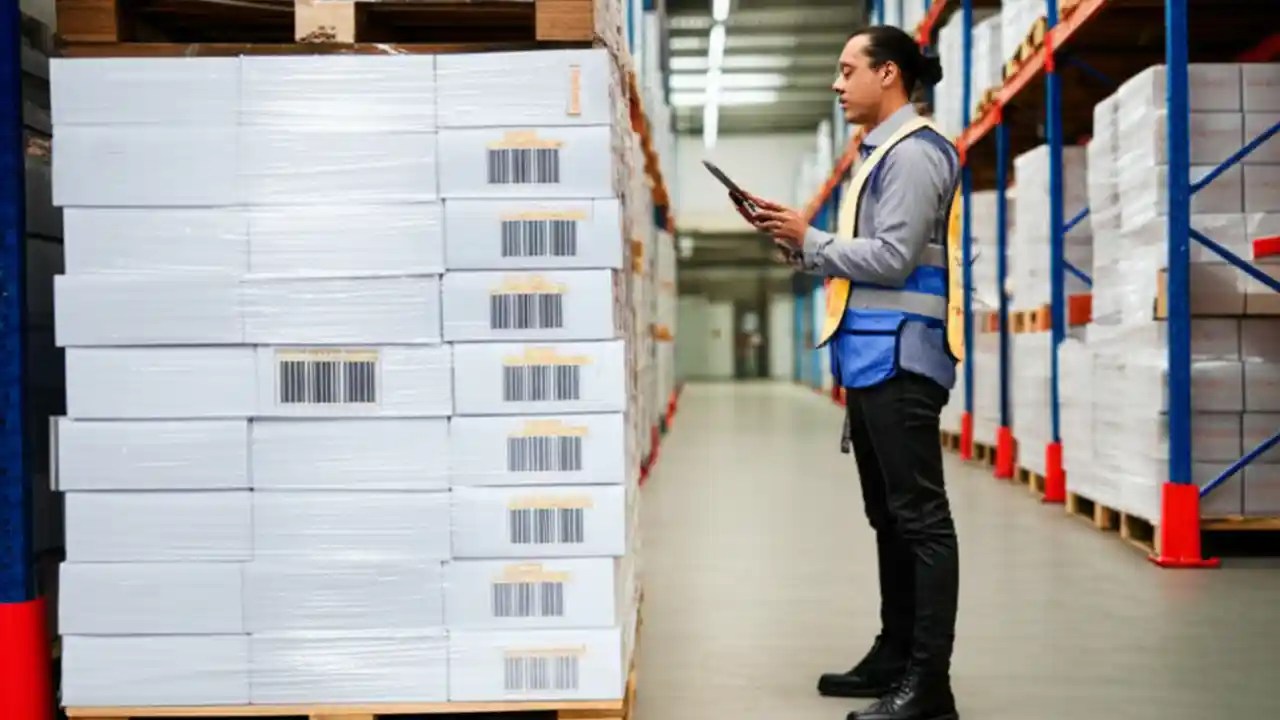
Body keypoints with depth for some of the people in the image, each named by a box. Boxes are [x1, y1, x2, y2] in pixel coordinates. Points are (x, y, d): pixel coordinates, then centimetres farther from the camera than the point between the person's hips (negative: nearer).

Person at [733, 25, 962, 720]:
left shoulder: (913, 153, -10)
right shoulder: (880, 153, 20)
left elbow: (891, 259, -18)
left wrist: (808, 237, -9)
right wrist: (793, 241, 8)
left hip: (899, 358, -11)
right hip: (872, 358, 11)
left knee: (921, 518, -9)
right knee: (889, 516, 15)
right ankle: (894, 657, 24)